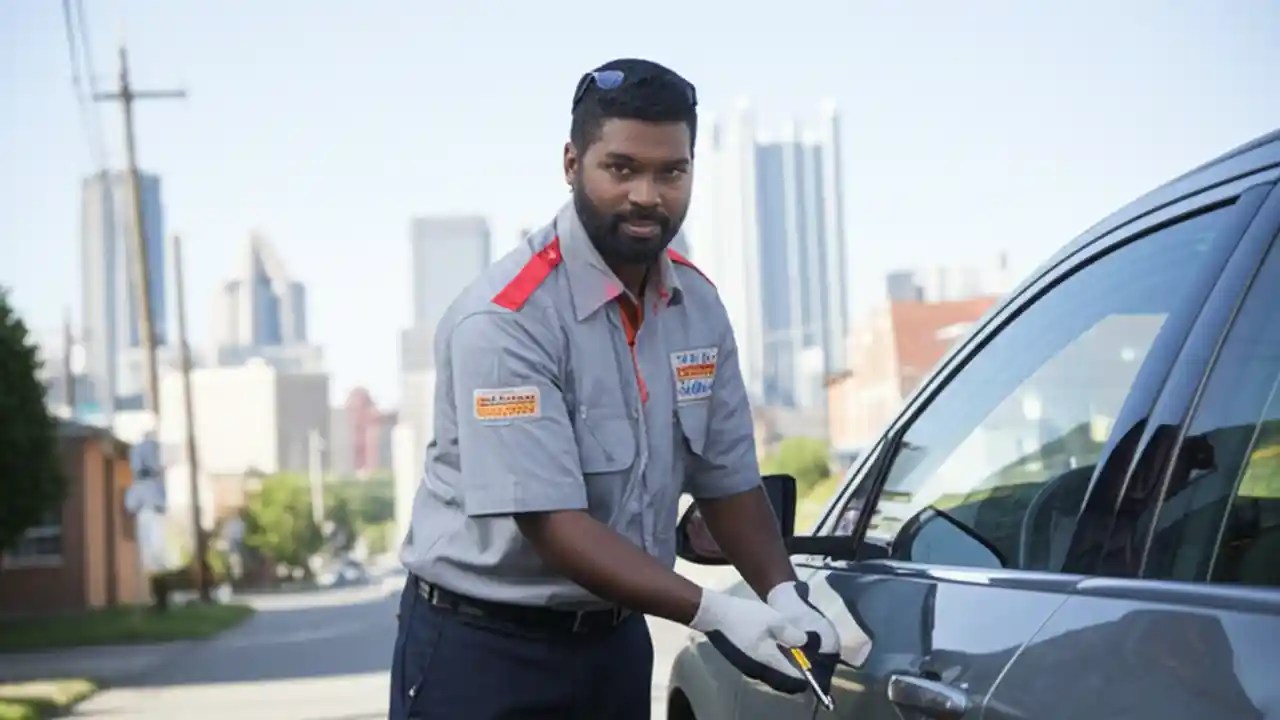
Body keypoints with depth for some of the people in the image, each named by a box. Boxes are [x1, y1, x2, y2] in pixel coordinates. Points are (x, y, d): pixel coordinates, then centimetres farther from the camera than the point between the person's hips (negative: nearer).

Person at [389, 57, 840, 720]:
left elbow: (728, 479, 6)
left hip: (615, 638, 6)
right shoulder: (505, 318, -20)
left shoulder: (698, 306, 1)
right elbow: (550, 522, -24)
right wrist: (714, 614, -29)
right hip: (484, 646, -6)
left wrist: (783, 595, -11)